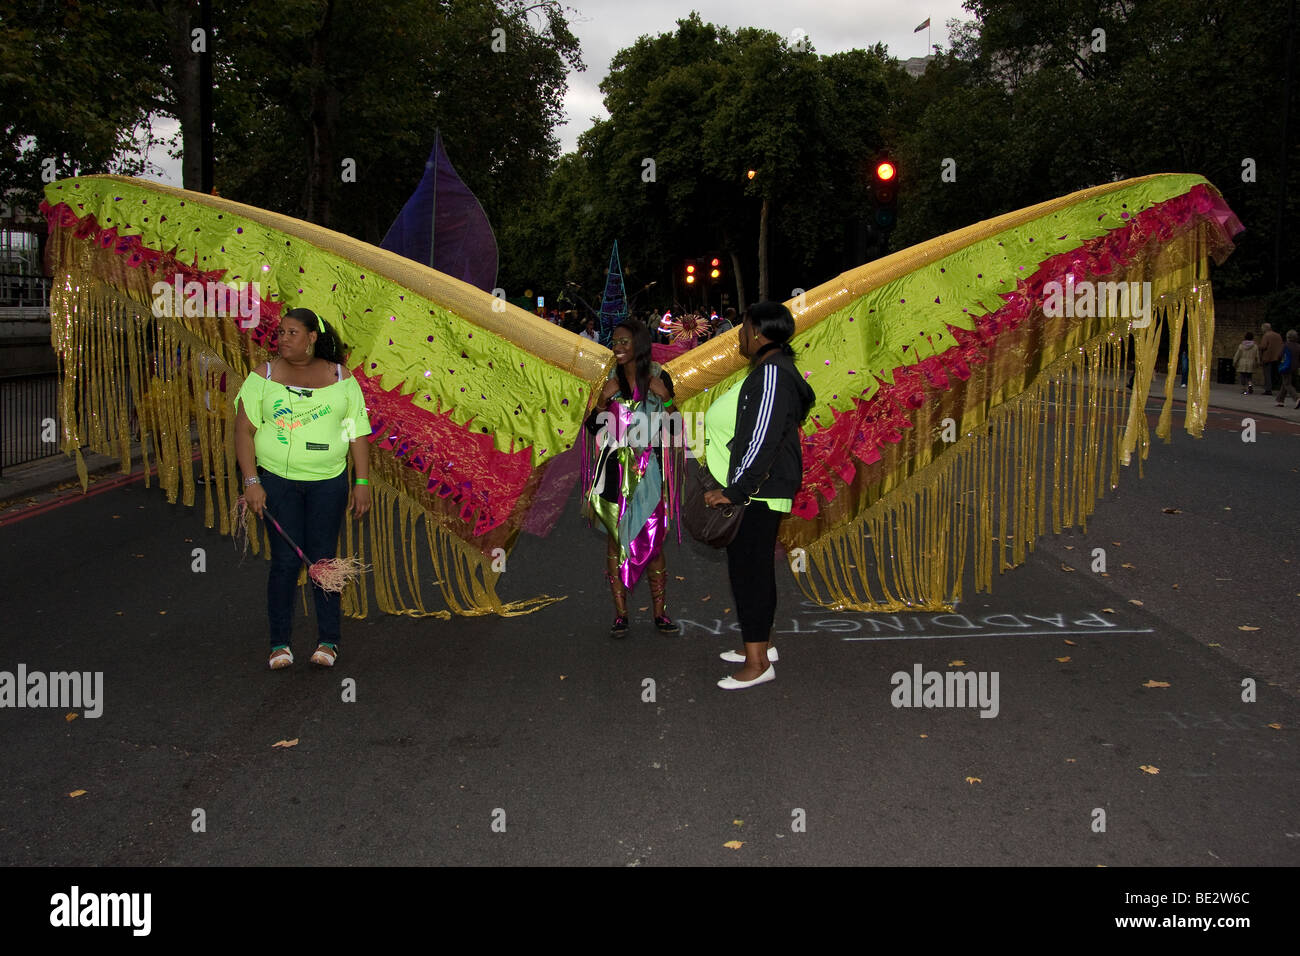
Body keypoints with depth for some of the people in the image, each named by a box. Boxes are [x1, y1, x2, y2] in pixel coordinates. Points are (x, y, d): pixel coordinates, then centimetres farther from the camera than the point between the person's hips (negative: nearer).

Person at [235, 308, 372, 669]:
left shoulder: (341, 378, 4)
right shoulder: (263, 377, 2)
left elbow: (358, 433, 6)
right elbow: (244, 429, 0)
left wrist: (362, 482, 0)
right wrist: (251, 481, -8)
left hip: (328, 483, 1)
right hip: (277, 480, 0)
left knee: (323, 560, 3)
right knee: (285, 561, -2)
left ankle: (328, 640, 14)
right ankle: (279, 643, 10)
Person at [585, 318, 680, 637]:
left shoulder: (658, 378, 2)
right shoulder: (610, 380, 6)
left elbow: (672, 428, 4)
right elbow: (593, 427, 5)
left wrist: (666, 397, -11)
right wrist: (604, 400, -10)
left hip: (648, 470, -1)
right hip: (615, 470, 1)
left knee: (653, 539, 2)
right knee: (616, 538, 2)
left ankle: (660, 612, 10)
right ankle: (620, 614, 8)